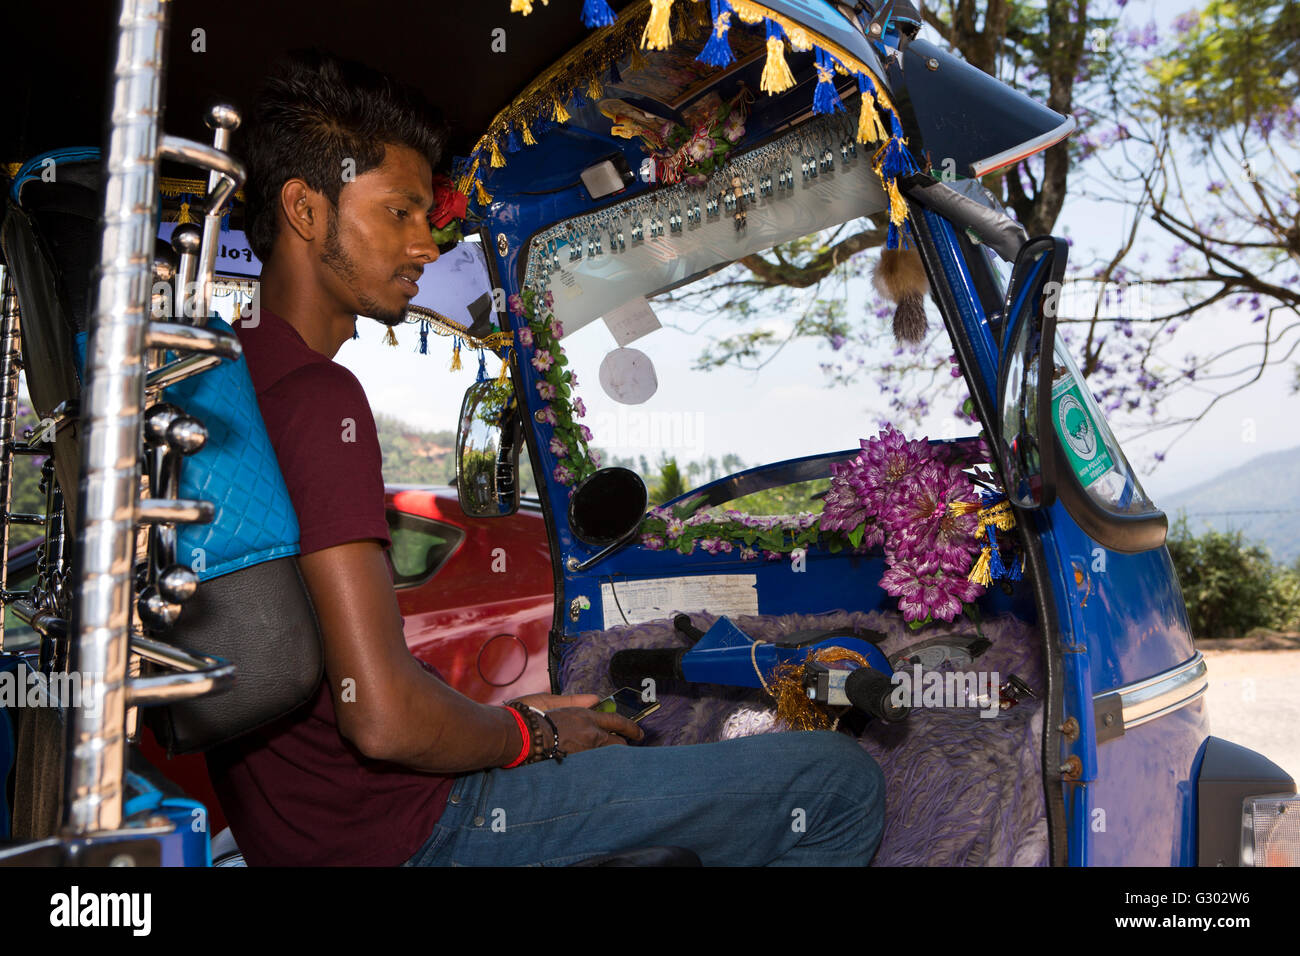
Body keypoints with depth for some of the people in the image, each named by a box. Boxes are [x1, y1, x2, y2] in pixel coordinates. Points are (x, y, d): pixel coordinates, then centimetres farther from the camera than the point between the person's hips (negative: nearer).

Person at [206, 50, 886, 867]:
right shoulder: (319, 398, -21)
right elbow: (383, 717, -27)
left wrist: (493, 716, 14)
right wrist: (529, 734, -8)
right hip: (395, 832, -10)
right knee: (840, 784, -7)